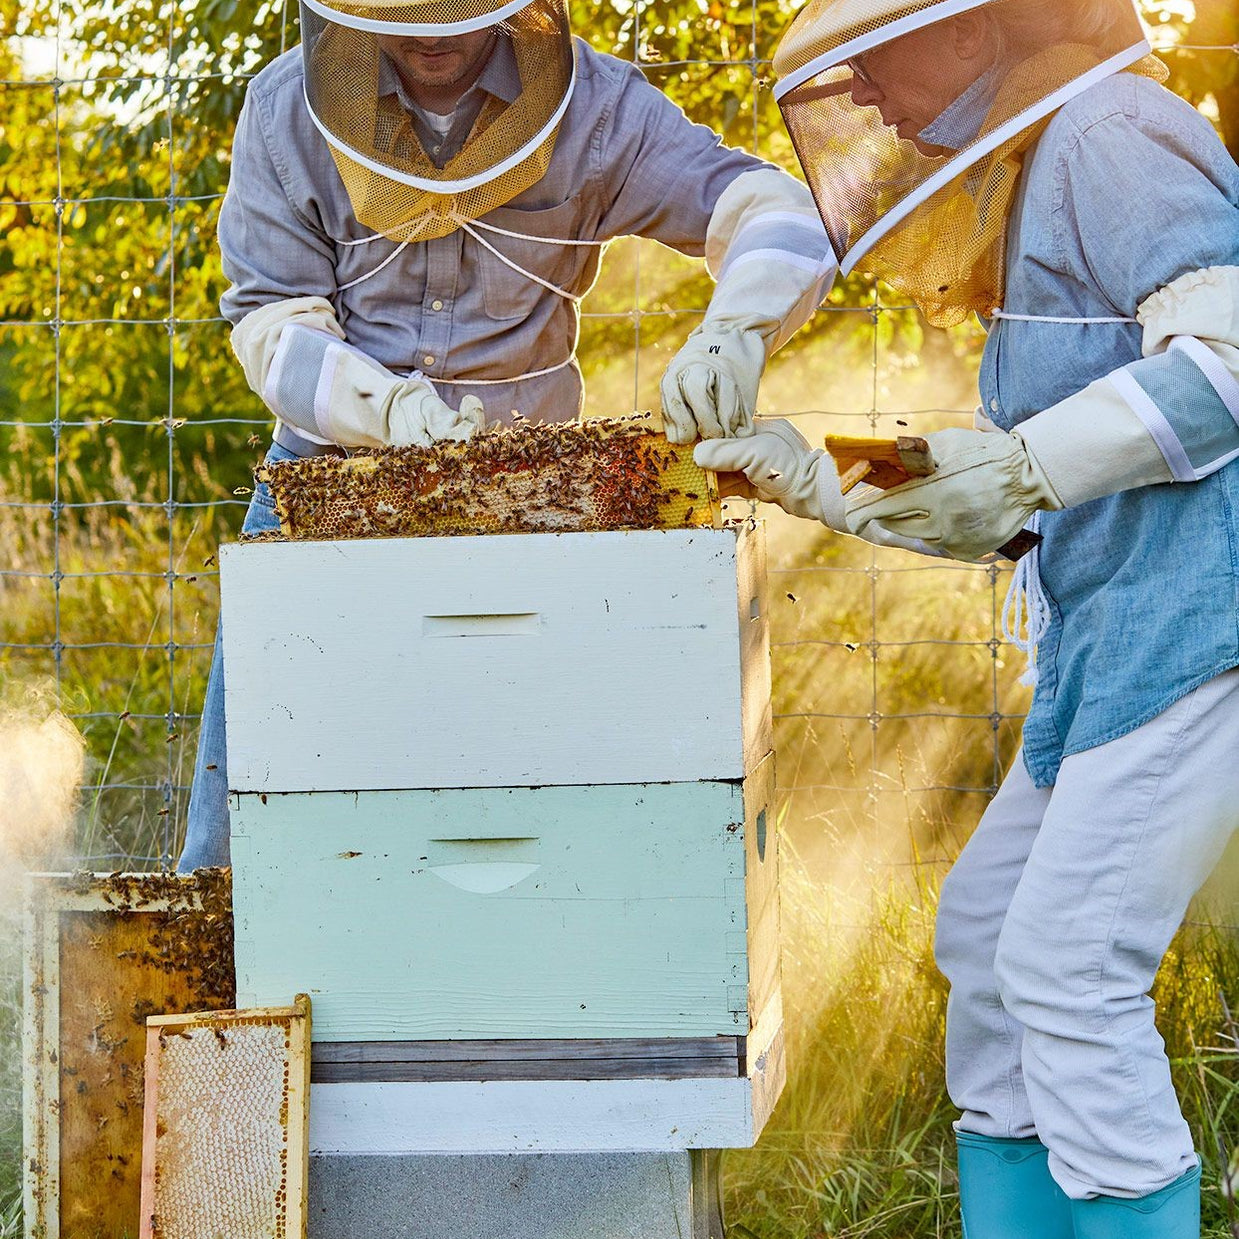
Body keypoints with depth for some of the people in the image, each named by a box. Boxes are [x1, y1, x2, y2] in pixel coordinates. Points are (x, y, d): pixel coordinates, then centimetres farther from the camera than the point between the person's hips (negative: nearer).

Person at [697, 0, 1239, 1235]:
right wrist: (807, 477, 23)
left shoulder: (1108, 139, -8)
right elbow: (992, 514, 26)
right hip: (1112, 630, 11)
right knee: (986, 929, 14)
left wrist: (1022, 463, -26)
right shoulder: (1033, 188, 23)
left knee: (1070, 968, -11)